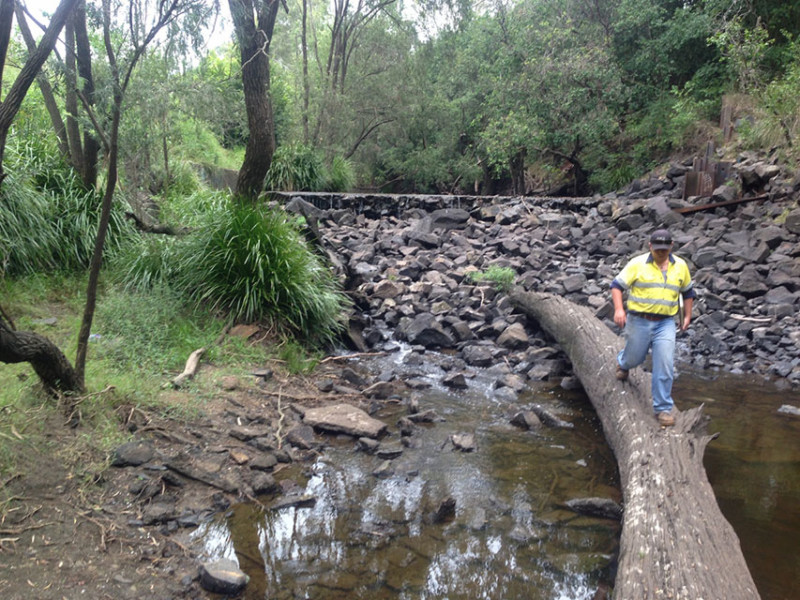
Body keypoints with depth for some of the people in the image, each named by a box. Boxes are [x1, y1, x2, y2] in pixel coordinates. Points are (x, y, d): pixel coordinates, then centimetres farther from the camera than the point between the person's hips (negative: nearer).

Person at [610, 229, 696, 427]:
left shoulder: (680, 266, 6)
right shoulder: (637, 264, -6)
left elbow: (688, 292, 20)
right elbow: (617, 285, -7)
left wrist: (687, 316, 15)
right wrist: (619, 309, -20)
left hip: (665, 323, 2)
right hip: (639, 321, -1)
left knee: (665, 365, -7)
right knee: (634, 358, 14)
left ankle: (663, 408, 3)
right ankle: (622, 362, 53)